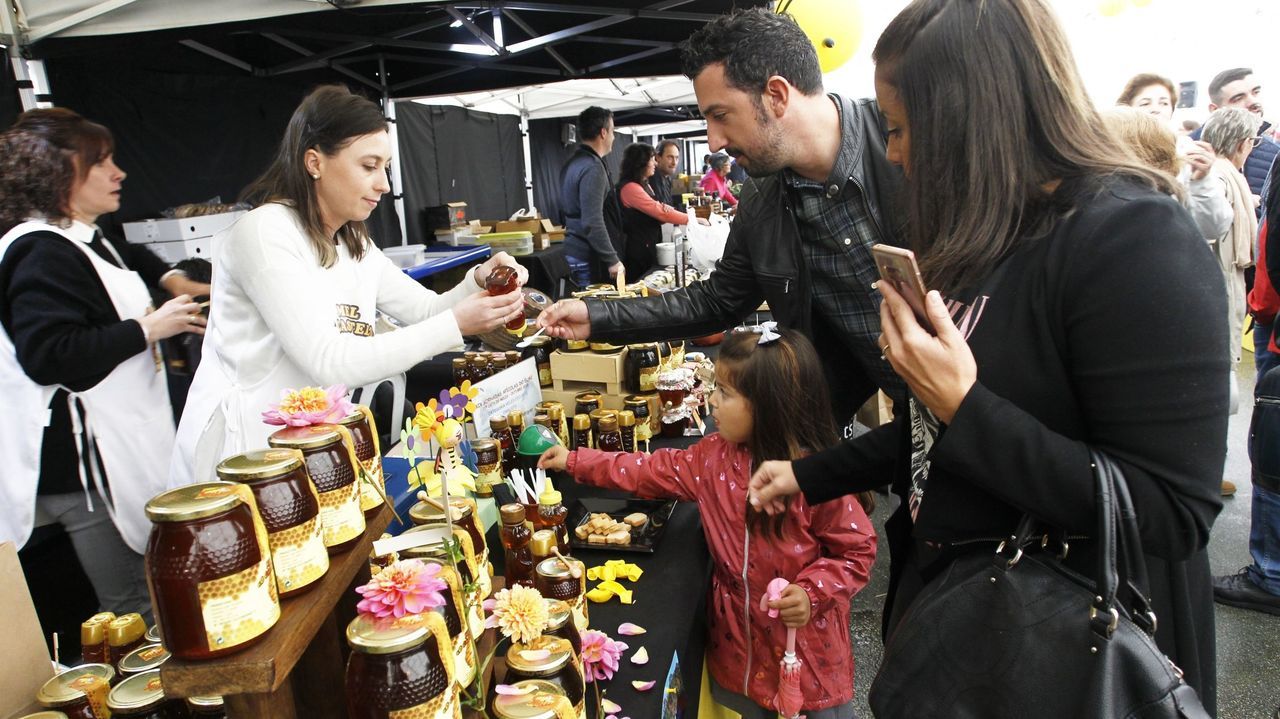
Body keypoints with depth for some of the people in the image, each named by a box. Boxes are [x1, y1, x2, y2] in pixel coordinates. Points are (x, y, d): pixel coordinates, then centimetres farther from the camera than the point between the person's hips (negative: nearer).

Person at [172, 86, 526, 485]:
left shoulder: (355, 244, 10)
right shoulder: (265, 234, -18)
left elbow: (427, 310, 7)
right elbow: (330, 363, -25)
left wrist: (478, 281, -14)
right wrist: (455, 325, -27)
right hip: (243, 455, -8)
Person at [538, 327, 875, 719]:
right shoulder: (714, 457, -7)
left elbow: (856, 551, -15)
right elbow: (653, 471, 4)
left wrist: (813, 593, -28)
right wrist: (575, 462, 6)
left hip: (807, 646, -5)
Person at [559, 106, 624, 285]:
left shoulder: (574, 162, 13)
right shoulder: (592, 168, -18)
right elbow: (592, 223, -24)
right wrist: (613, 260, -20)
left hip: (575, 250, 10)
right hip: (590, 257, -10)